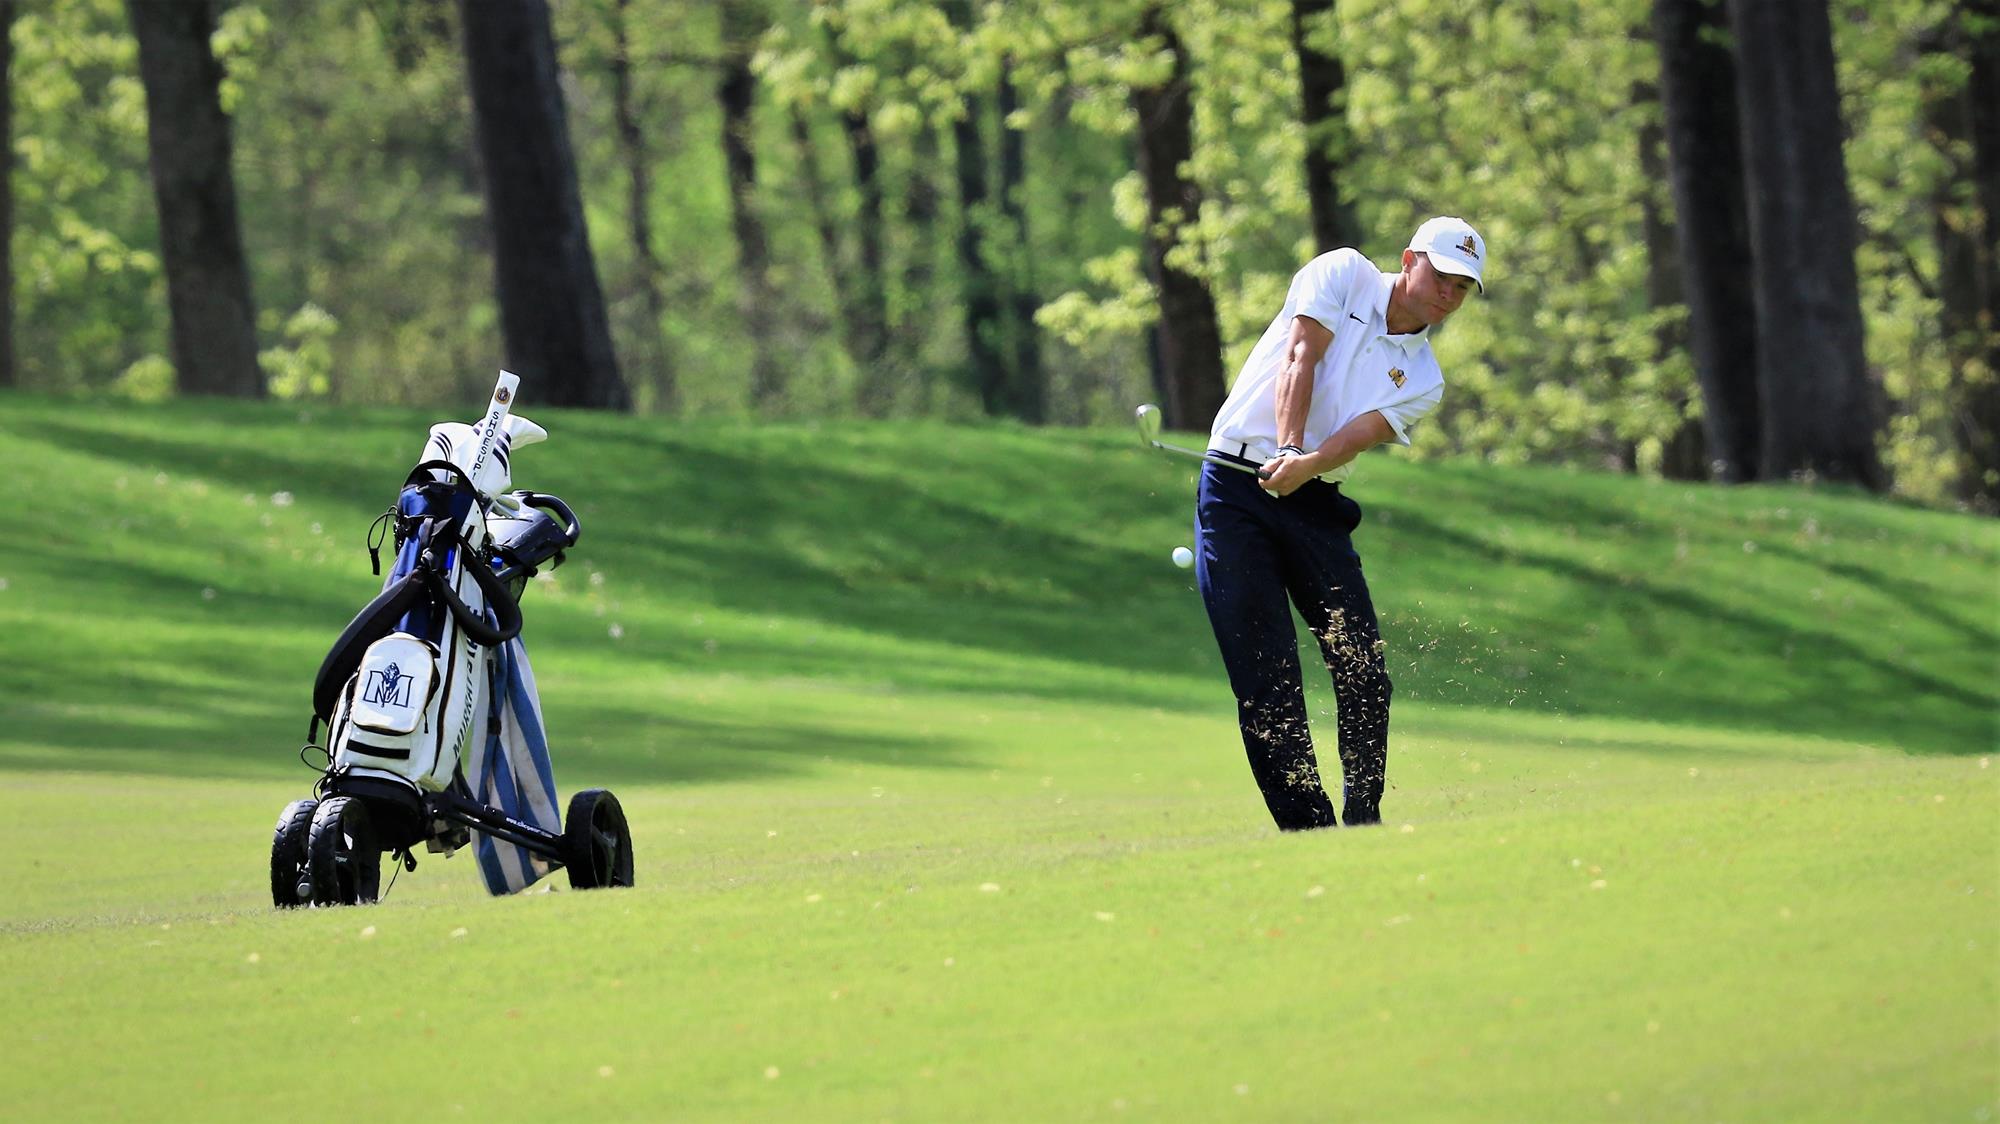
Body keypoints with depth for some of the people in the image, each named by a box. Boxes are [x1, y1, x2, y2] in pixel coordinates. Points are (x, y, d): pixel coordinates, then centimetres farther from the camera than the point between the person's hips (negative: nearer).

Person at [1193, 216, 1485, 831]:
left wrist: (1306, 465, -30)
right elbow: (1301, 358, -12)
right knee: (1266, 681, -9)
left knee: (1364, 669, -3)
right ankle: (1307, 829, -7)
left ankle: (1364, 824, 10)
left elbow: (1360, 434, -9)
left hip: (1315, 503, 4)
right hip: (1236, 490, -4)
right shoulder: (1344, 274, 3)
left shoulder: (1422, 380, 9)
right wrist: (1288, 445, -27)